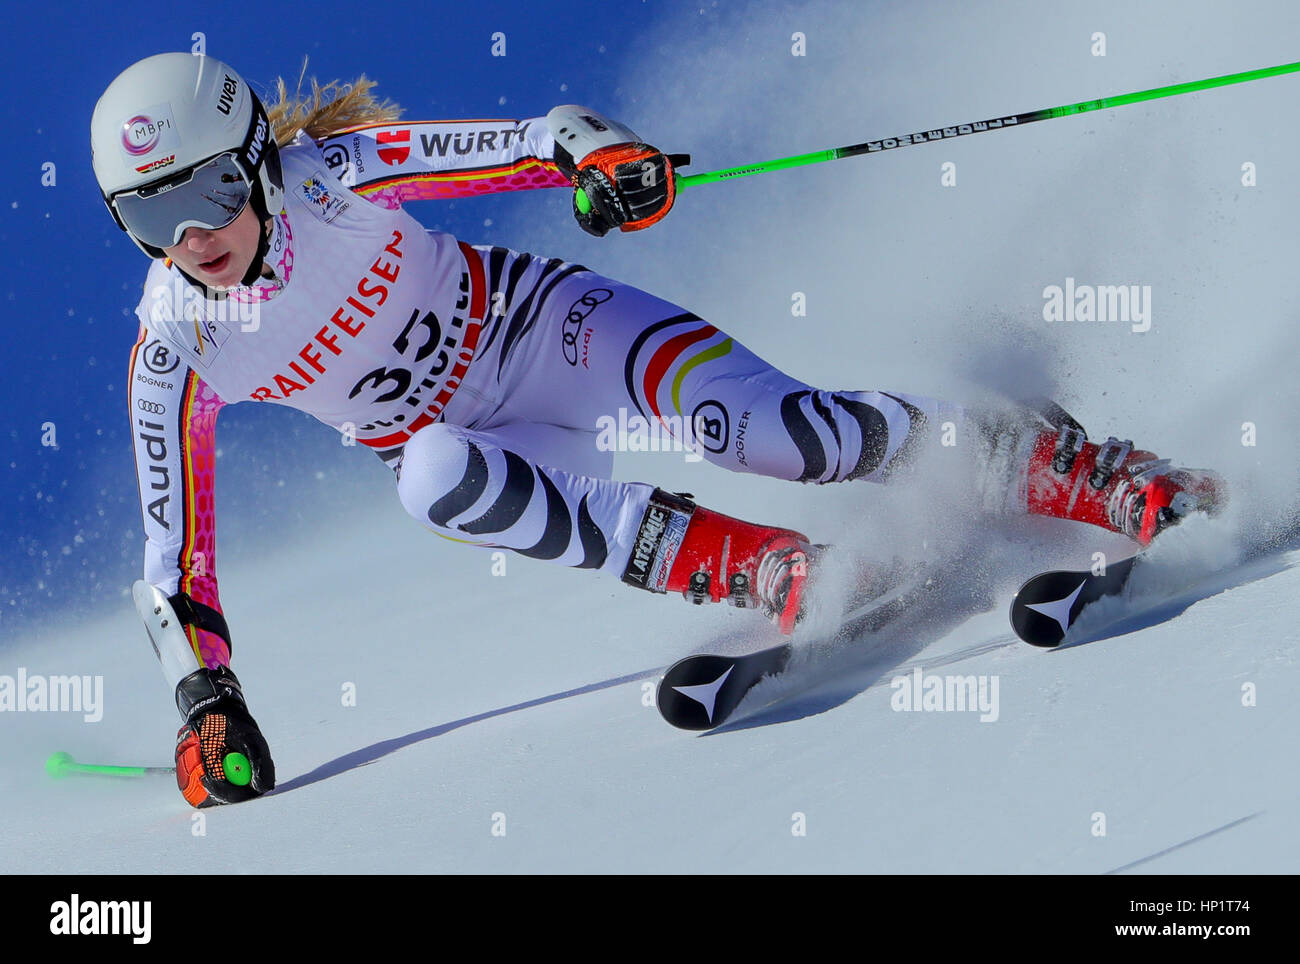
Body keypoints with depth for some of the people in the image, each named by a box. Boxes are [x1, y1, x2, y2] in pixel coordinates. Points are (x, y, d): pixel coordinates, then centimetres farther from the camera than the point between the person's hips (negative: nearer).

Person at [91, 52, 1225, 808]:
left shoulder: (335, 174, -21)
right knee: (435, 477, -34)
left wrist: (603, 154, -44)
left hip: (537, 323, -2)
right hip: (457, 437, 2)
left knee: (750, 426, -26)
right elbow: (177, 553, -5)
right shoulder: (174, 350, -13)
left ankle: (1091, 473, -12)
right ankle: (755, 567, -26)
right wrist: (207, 699, -13)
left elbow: (536, 139, -22)